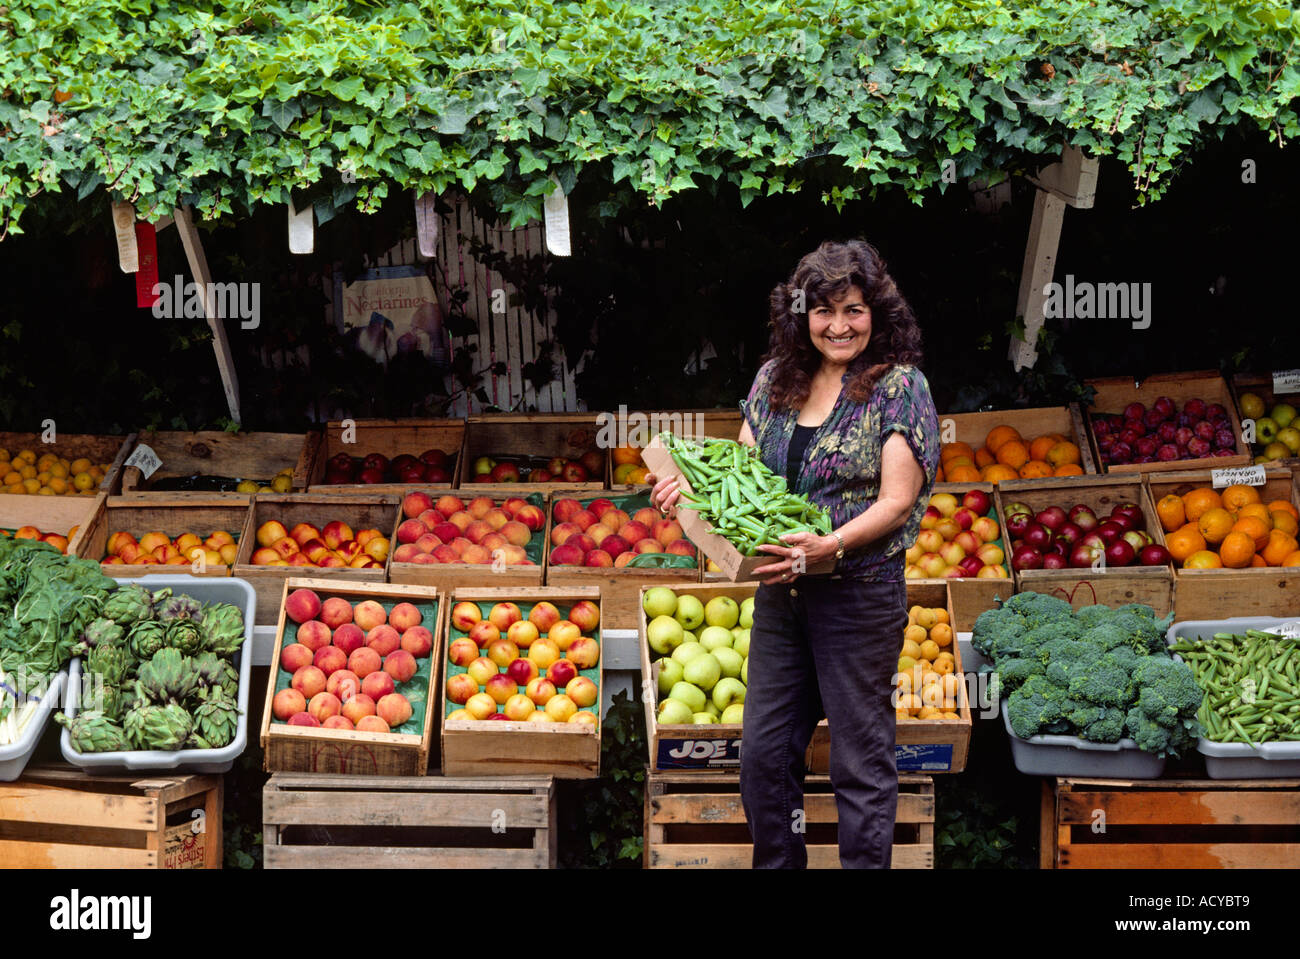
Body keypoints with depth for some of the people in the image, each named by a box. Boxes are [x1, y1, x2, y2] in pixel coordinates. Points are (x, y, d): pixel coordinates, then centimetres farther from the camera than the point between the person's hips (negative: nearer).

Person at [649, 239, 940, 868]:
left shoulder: (898, 386, -8)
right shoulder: (776, 378, 8)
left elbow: (897, 502, -13)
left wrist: (829, 545, -28)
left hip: (859, 593, -6)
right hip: (781, 592, 6)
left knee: (861, 758, 3)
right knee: (764, 751, 12)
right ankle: (777, 863, 29)